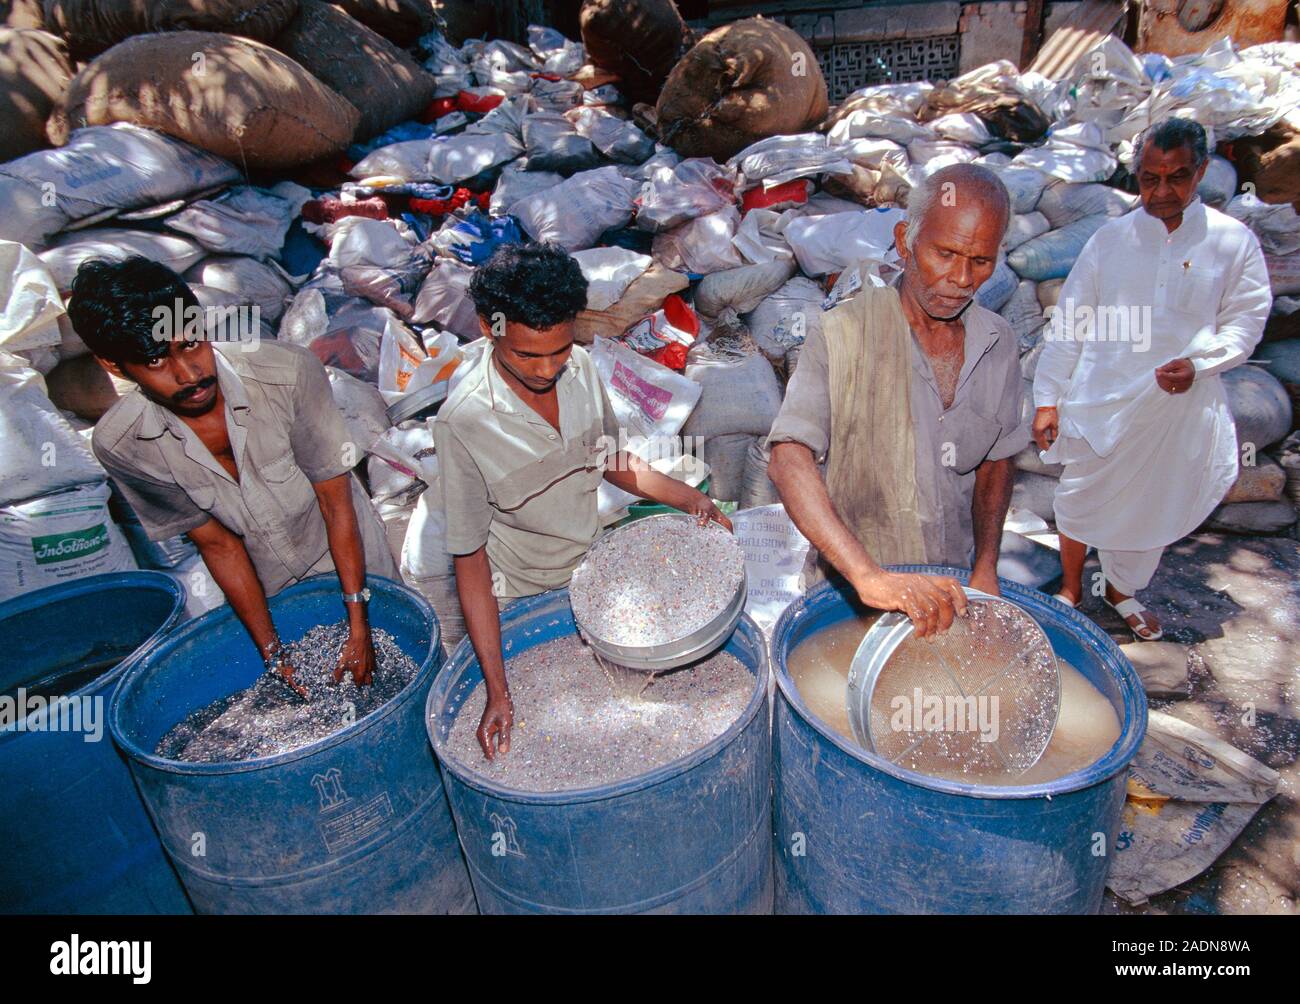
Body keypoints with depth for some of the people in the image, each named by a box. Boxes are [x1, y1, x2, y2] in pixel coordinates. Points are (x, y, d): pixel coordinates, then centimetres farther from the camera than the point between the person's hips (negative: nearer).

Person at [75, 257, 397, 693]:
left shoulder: (288, 374, -30)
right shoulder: (120, 445, -20)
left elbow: (336, 504, -22)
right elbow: (219, 544, -11)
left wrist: (359, 624, -21)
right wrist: (273, 653, -11)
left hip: (351, 564, -1)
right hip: (266, 594, 2)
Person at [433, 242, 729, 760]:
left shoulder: (580, 367, -11)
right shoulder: (463, 421, -27)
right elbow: (469, 559, -21)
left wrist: (690, 498, -10)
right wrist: (498, 693, -24)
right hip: (522, 600, -4)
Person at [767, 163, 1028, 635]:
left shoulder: (998, 344, -2)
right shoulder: (846, 334, -20)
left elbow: (996, 460, 9)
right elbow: (789, 461, -32)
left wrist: (986, 568, -2)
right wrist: (867, 574, -43)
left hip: (951, 585, 5)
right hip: (847, 586, -4)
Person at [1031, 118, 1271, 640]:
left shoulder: (1234, 242, 0)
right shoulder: (1109, 240, 0)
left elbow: (1245, 321, 4)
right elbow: (1068, 325, 1)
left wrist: (1198, 363, -17)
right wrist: (1047, 399, -3)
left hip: (1181, 406, 1)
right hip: (1099, 401, 0)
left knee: (1154, 505, 12)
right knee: (1081, 496, 8)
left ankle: (1122, 589, 37)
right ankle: (1071, 586, 32)